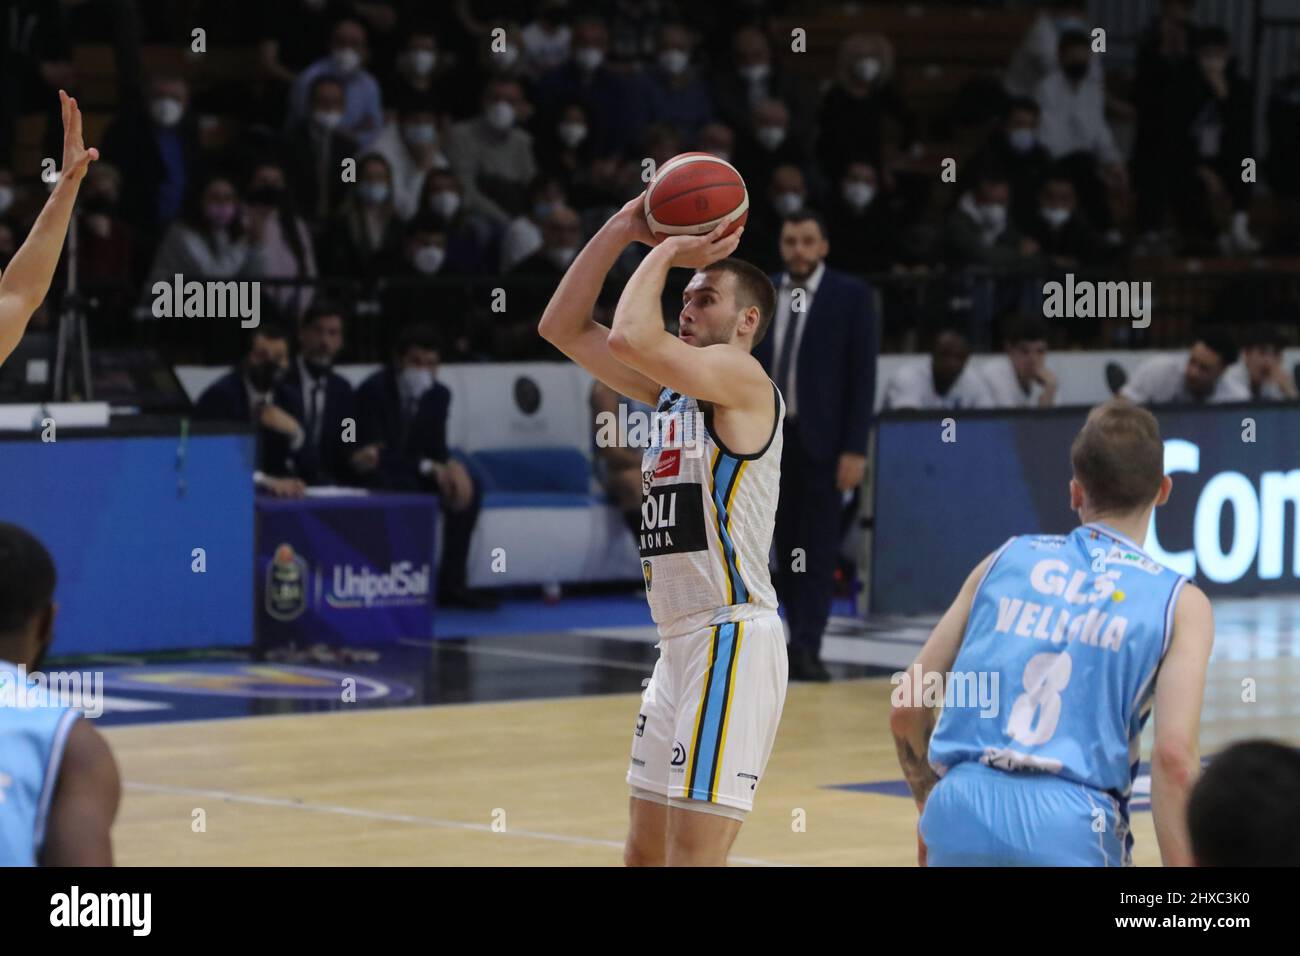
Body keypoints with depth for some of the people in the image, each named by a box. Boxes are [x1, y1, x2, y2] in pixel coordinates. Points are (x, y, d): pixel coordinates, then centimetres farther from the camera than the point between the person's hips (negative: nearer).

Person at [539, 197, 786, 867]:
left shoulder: (741, 378, -9)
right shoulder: (671, 389, 16)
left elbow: (630, 337, -24)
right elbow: (562, 328, 15)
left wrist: (667, 252, -8)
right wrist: (623, 230, 8)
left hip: (734, 640, -10)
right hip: (679, 642, 10)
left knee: (691, 858, -14)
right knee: (645, 855, 13)